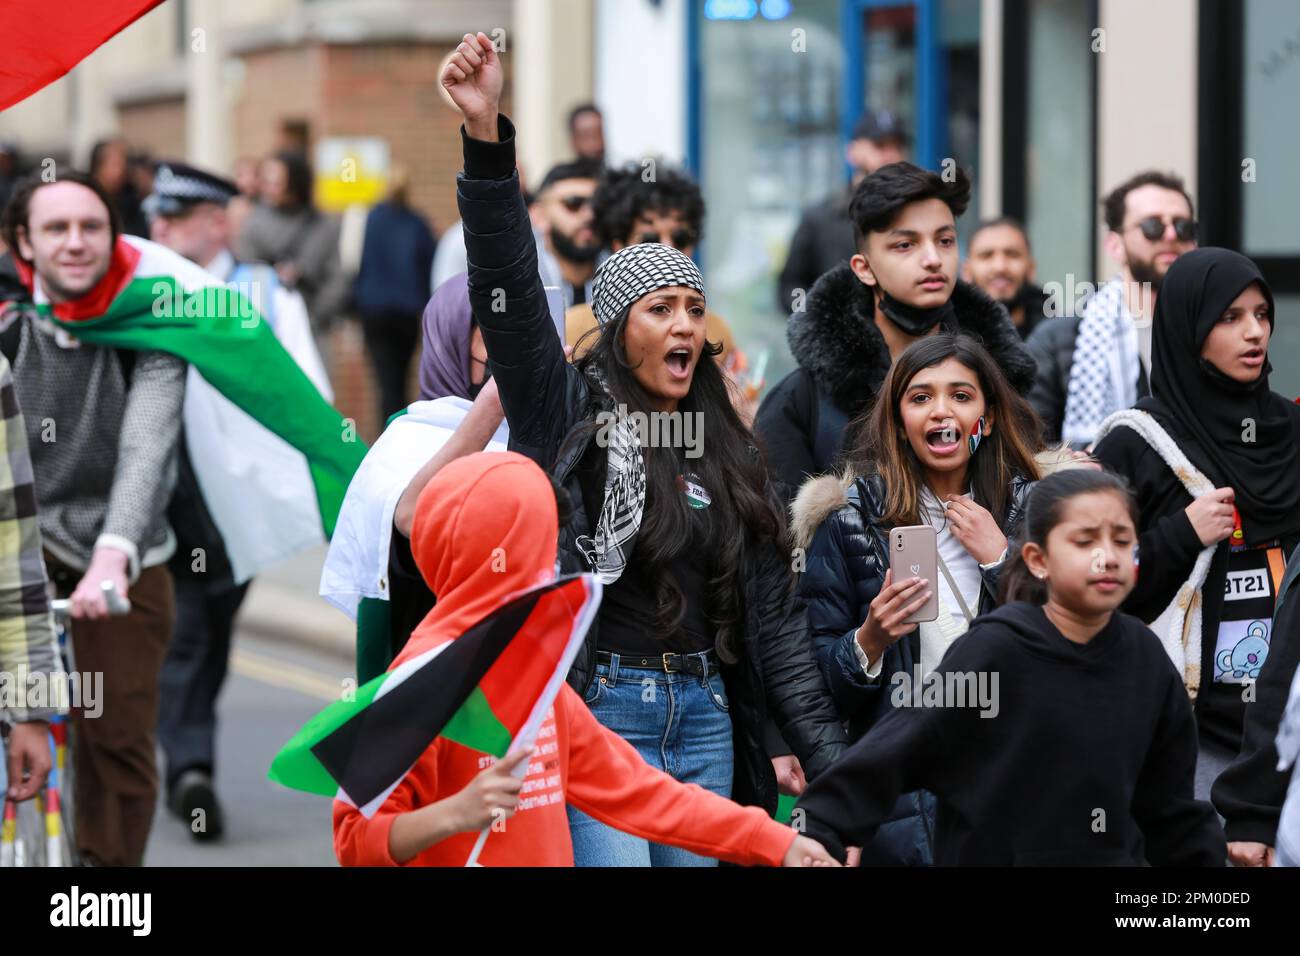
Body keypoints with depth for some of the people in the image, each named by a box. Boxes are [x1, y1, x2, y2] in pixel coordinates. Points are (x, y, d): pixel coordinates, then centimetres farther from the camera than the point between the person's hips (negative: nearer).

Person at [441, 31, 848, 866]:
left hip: (704, 715, 5)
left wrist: (829, 761, 5)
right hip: (597, 709, -5)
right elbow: (510, 292, -14)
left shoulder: (727, 455, 13)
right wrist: (488, 137, -27)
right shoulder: (568, 415, 1)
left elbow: (774, 616, 12)